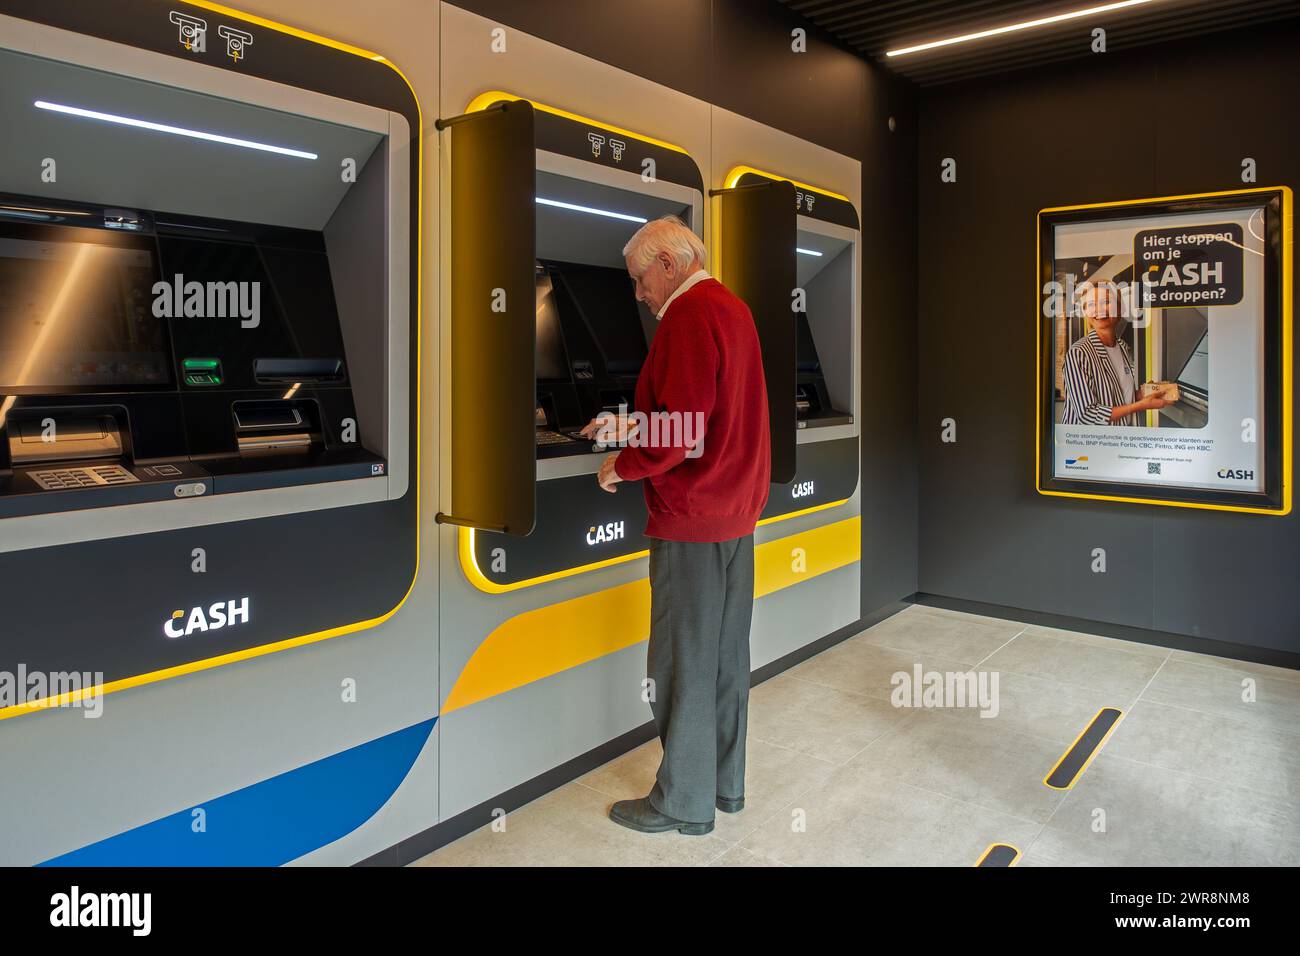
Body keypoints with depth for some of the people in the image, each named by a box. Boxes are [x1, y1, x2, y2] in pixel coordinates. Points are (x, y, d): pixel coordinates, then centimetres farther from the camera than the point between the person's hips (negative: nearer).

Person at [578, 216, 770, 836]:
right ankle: (725, 783, 30)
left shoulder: (688, 314, -16)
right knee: (726, 655, 17)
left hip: (691, 518, -10)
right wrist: (627, 428, 18)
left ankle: (684, 802, 17)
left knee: (683, 664, 3)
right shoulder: (731, 307, 14)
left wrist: (622, 466, -8)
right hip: (737, 512, 10)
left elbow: (683, 430, -24)